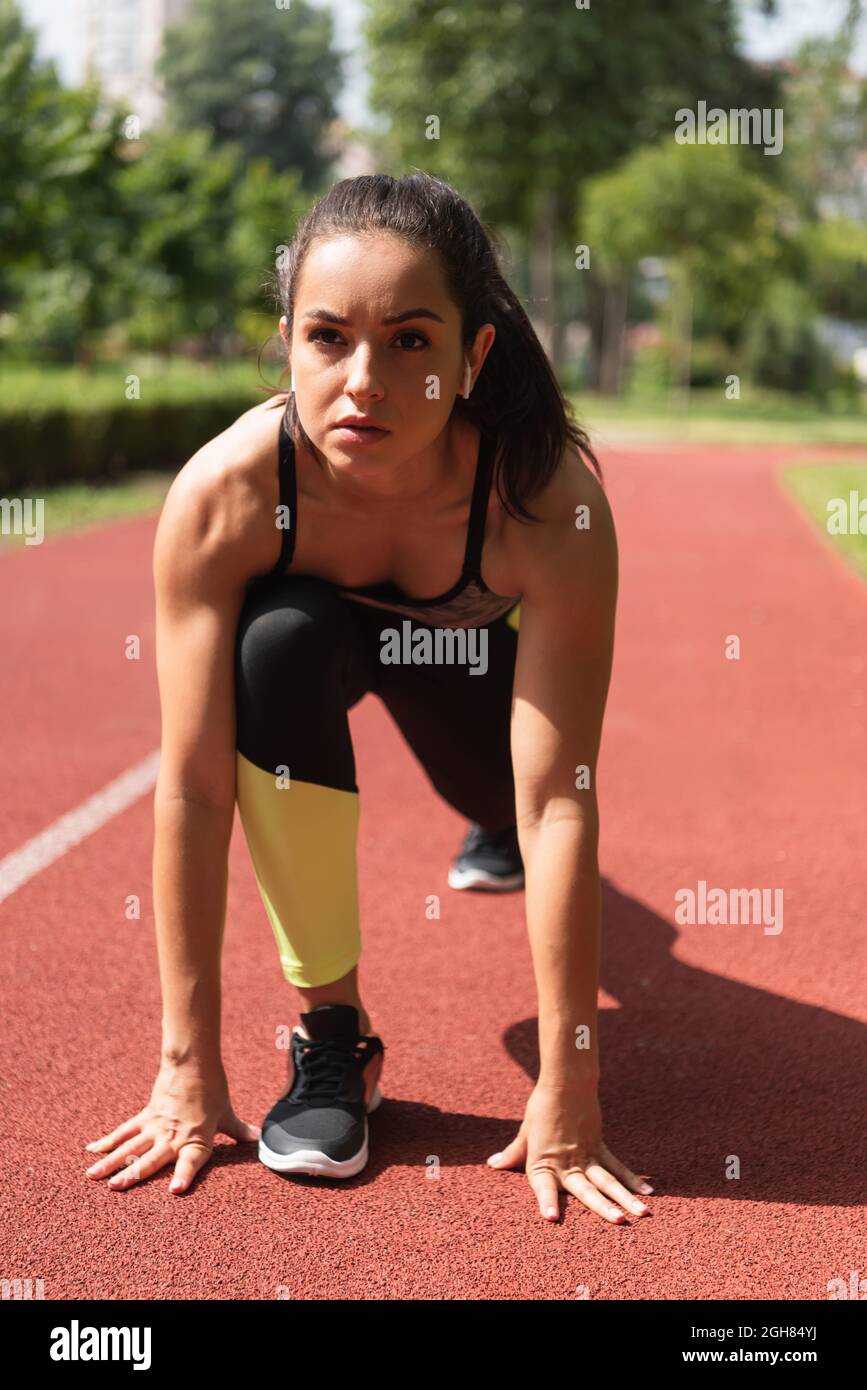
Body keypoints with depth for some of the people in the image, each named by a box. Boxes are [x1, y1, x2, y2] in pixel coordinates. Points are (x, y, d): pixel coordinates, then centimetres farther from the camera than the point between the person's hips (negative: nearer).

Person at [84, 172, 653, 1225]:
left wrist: (566, 1093, -37)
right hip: (310, 637, -3)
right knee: (281, 640, -32)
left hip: (468, 645, 3)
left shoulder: (550, 505, -39)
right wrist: (188, 1066, -30)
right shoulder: (222, 495, -37)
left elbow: (559, 804, -39)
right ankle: (330, 1029, -18)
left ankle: (493, 827, 32)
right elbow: (193, 789, -33)